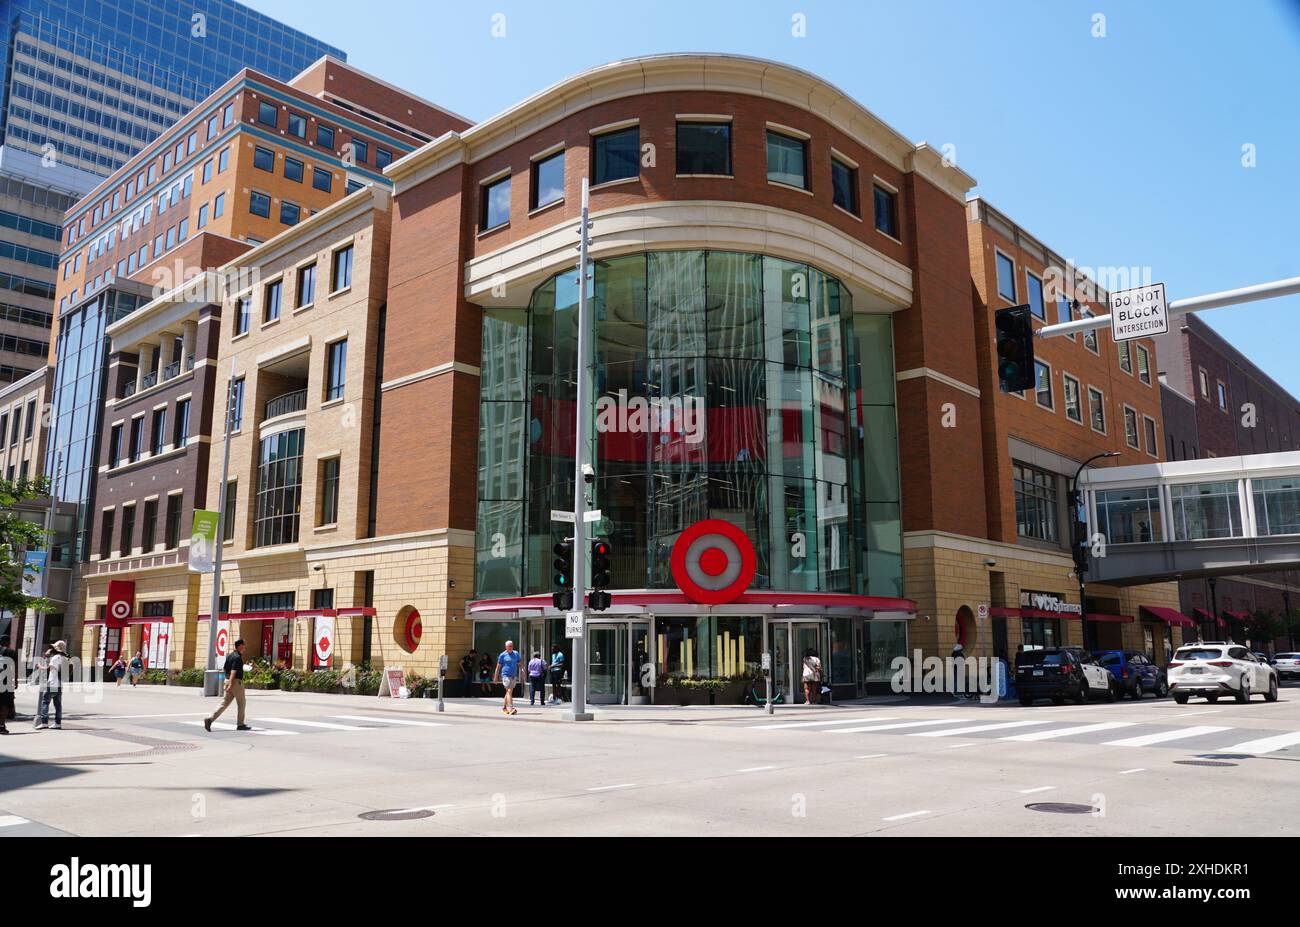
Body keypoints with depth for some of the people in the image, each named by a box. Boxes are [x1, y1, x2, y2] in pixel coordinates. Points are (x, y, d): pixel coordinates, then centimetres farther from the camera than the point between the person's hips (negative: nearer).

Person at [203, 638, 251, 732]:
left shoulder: (229, 655, 12)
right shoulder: (237, 657, -16)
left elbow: (224, 669, 19)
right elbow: (233, 671, -24)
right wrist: (231, 685, -29)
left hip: (228, 680, 8)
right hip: (236, 682, -8)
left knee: (224, 703, 6)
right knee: (241, 703, 6)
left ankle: (210, 718, -10)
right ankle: (240, 725, 12)